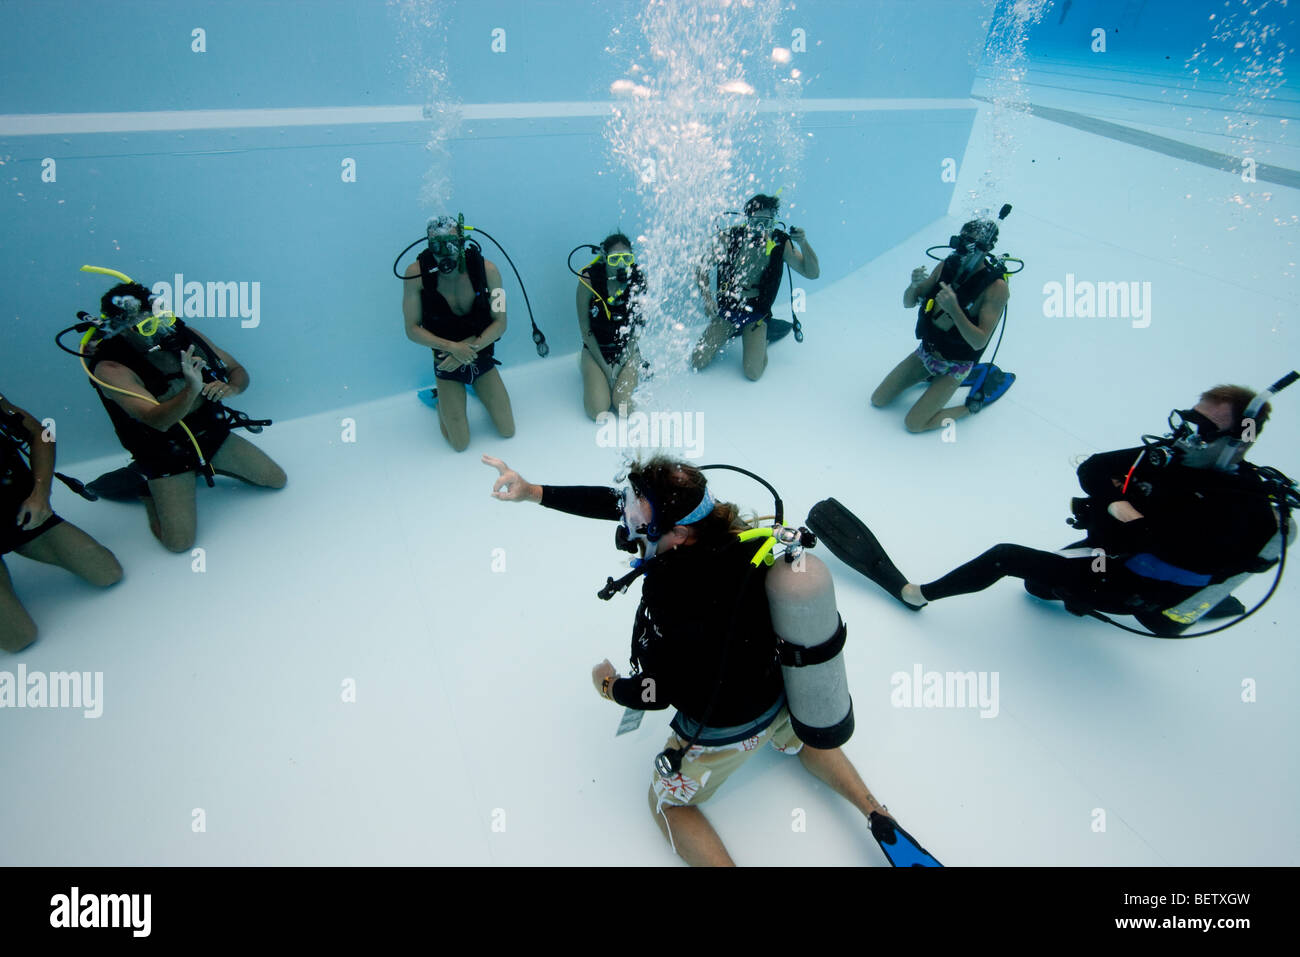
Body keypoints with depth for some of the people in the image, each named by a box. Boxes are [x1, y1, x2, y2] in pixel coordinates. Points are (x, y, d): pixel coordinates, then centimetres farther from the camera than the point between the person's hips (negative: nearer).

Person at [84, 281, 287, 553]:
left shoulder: (184, 335, -8)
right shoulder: (111, 369, -22)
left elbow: (238, 371, 1)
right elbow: (158, 420, -34)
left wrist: (230, 388, -23)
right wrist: (191, 390, -52)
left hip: (214, 436, 5)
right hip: (167, 455, -5)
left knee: (277, 480, 10)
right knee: (180, 542, -12)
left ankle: (205, 466, 28)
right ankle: (149, 490, 18)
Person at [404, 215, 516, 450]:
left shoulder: (487, 270, -18)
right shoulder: (416, 273, -20)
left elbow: (500, 323, -11)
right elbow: (412, 329, -14)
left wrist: (470, 348, -24)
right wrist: (452, 347, -27)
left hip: (482, 358, 1)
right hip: (446, 361, -1)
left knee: (507, 431, 7)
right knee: (460, 444, 1)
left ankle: (478, 389, 34)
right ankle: (442, 400, 31)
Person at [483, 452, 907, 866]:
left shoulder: (675, 606, -40)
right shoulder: (711, 520, -22)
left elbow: (656, 694, -22)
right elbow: (615, 502, -13)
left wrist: (609, 685, -1)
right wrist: (531, 490, -14)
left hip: (722, 732, -7)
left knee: (667, 802, 22)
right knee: (801, 738, 40)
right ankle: (879, 816, 29)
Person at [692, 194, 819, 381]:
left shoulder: (781, 244, -9)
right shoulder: (729, 238, -10)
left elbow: (812, 273, -12)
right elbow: (701, 268, -1)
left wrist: (803, 243, -27)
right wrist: (707, 298, -15)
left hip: (755, 314, -1)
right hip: (726, 309, 1)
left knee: (753, 374, -14)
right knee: (697, 363, -5)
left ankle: (761, 342, 20)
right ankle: (726, 336, 25)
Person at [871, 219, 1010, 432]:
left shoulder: (996, 287, -23)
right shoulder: (947, 266, -8)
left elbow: (979, 342, -28)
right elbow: (908, 303, -1)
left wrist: (953, 309, -40)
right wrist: (914, 285, -24)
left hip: (955, 365, -5)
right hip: (926, 351, 6)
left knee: (914, 424, -12)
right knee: (878, 400, 7)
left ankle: (972, 406, 12)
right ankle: (929, 376, 29)